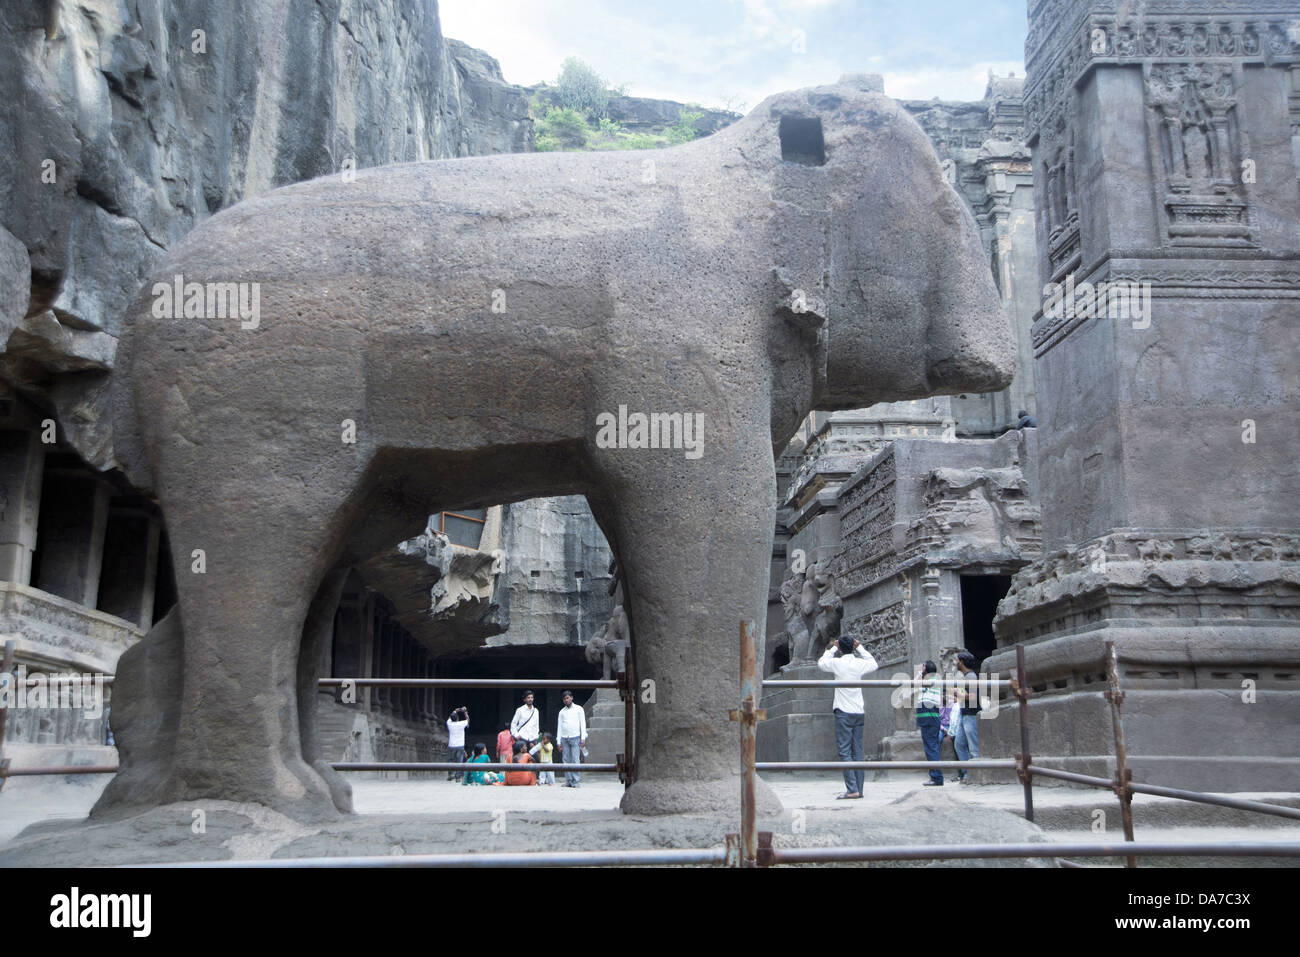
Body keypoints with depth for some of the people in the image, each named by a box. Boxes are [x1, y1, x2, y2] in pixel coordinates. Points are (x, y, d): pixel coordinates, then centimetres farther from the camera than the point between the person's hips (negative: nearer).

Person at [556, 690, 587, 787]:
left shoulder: (578, 709, 8)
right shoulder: (562, 712, 16)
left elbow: (583, 724, 5)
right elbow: (559, 726, 15)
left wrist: (583, 738, -4)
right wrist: (559, 741, 8)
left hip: (575, 737, -3)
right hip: (564, 738, 3)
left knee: (575, 760, -10)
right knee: (566, 760, -1)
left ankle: (576, 781, -11)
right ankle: (568, 780, 2)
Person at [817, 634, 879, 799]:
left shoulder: (837, 663, -9)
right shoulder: (860, 663, 3)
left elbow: (821, 662, 11)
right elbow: (873, 663, 26)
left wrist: (832, 648, 17)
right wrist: (860, 648, 23)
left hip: (844, 712, -5)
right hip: (859, 712, 5)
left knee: (844, 751, -5)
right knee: (857, 751, 8)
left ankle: (852, 789, -14)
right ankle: (859, 789, 7)